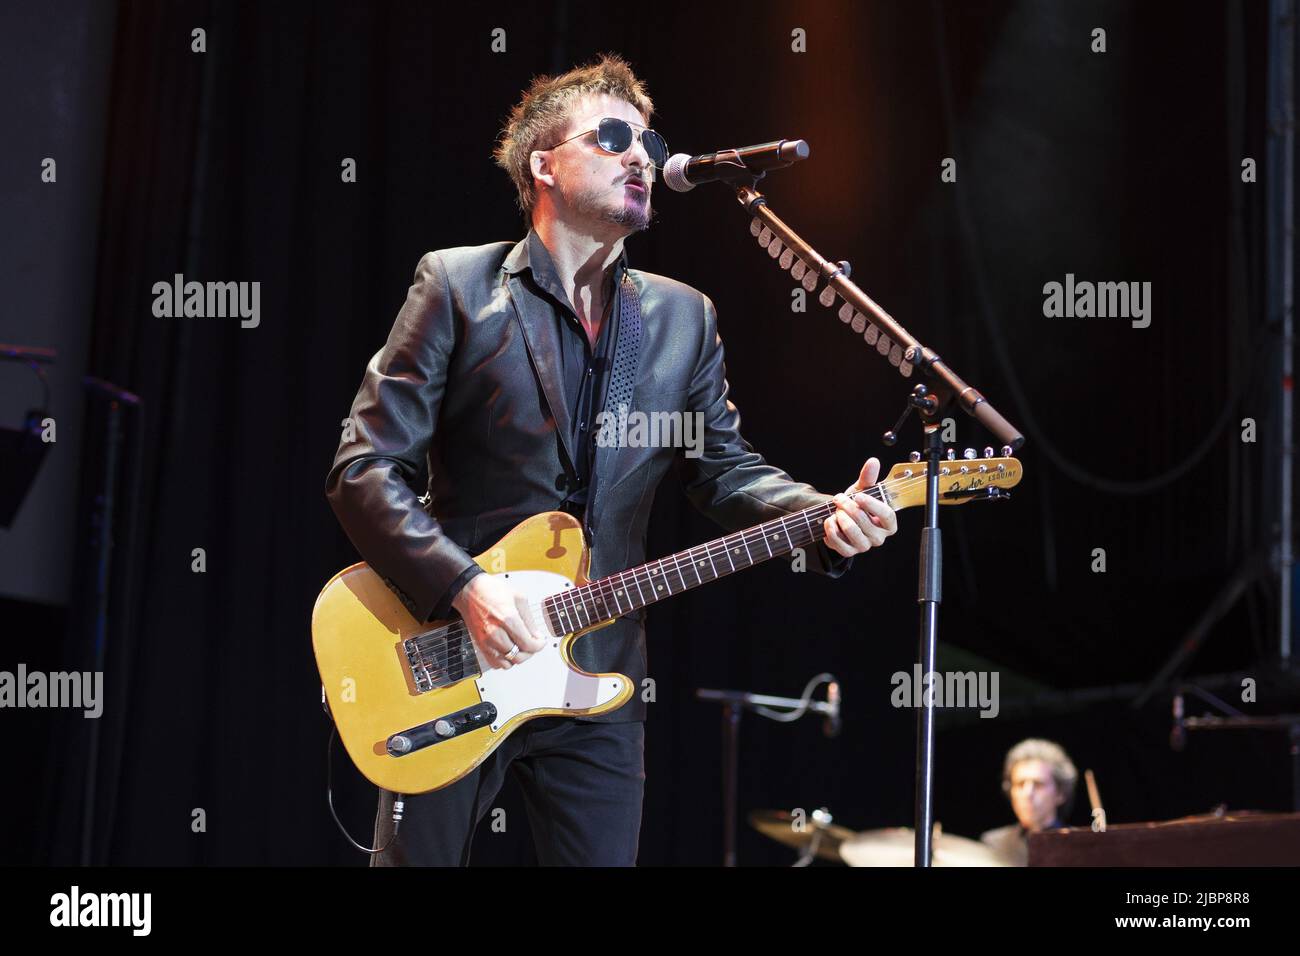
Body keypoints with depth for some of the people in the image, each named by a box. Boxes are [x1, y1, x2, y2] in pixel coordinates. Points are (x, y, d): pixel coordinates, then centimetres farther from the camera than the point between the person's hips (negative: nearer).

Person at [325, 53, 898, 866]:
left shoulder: (684, 318, 11)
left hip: (600, 681, 4)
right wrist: (465, 587, -20)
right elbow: (365, 468, -8)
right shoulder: (457, 287, -4)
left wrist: (826, 516, -13)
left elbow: (727, 470, 8)